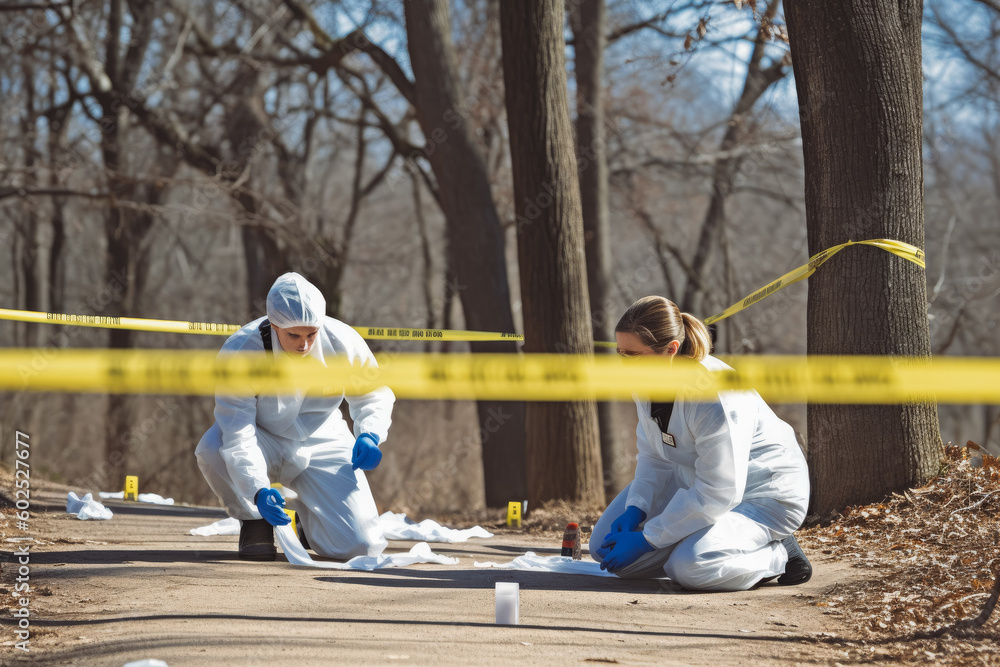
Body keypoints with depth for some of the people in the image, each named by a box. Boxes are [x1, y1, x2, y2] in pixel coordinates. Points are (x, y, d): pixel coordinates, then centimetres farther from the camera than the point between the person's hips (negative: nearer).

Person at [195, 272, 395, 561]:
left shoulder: (343, 342, -19)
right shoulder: (240, 352, -27)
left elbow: (373, 396, 1)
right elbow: (237, 434, -31)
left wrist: (369, 435, -20)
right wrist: (258, 490, -46)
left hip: (322, 443, 1)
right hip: (264, 445, -1)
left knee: (359, 546, -16)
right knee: (213, 447, -37)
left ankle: (308, 512, 21)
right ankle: (254, 521, -6)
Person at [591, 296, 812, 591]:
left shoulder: (716, 400, -36)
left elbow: (717, 495, -31)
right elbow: (653, 457, 3)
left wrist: (646, 539, -27)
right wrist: (635, 509, -14)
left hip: (763, 497, -9)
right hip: (693, 480, 9)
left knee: (690, 568, -33)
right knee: (604, 546, 1)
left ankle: (777, 555, -5)